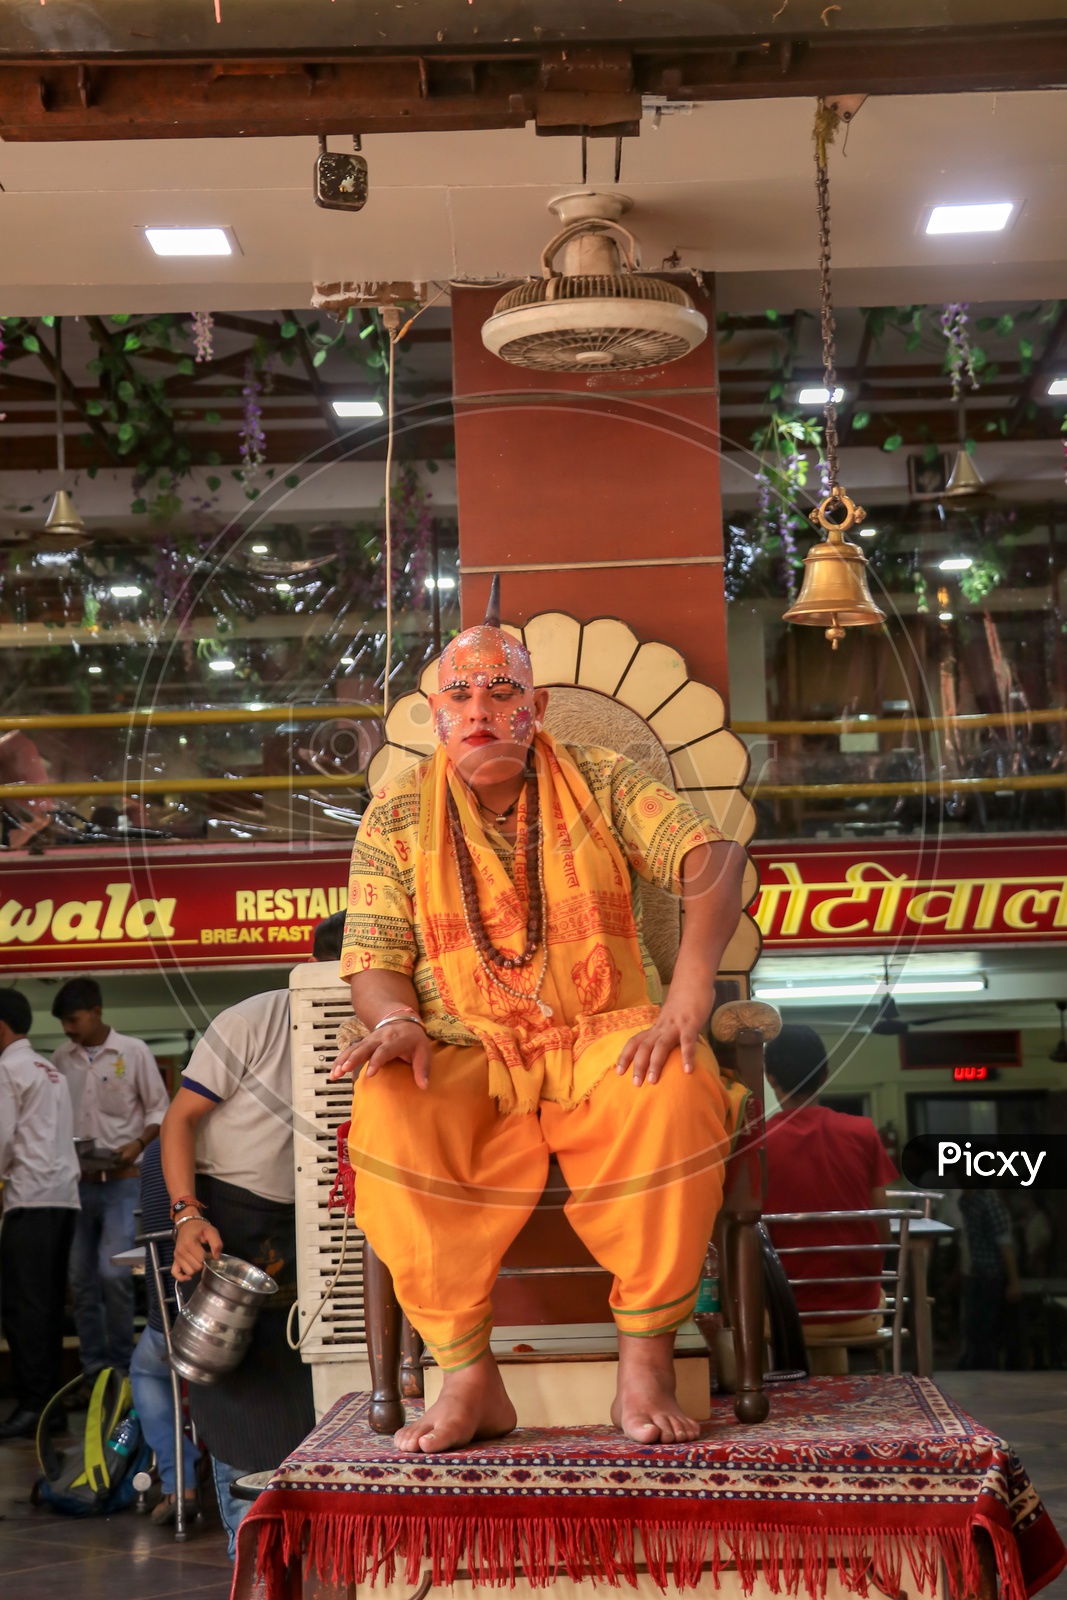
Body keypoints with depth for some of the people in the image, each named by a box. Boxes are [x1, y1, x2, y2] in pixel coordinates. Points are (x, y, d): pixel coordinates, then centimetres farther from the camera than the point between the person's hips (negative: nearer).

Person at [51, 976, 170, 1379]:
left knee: (113, 1271, -13)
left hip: (121, 1181, -4)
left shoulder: (134, 1052, -4)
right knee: (81, 1278, 6)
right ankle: (93, 1370, 16)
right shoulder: (62, 1058, 7)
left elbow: (159, 1108, -1)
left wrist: (138, 1144, -17)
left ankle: (122, 1366, 2)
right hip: (77, 1182, 4)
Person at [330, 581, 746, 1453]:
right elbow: (373, 957, 7)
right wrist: (395, 1018, -19)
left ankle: (647, 1358, -22)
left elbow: (712, 858, -8)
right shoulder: (398, 814, 11)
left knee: (676, 1088, -35)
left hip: (600, 1038, 0)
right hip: (461, 1055, 1)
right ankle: (469, 1378, -23)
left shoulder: (600, 782, 7)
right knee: (386, 1110, -34)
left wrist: (689, 995, -25)